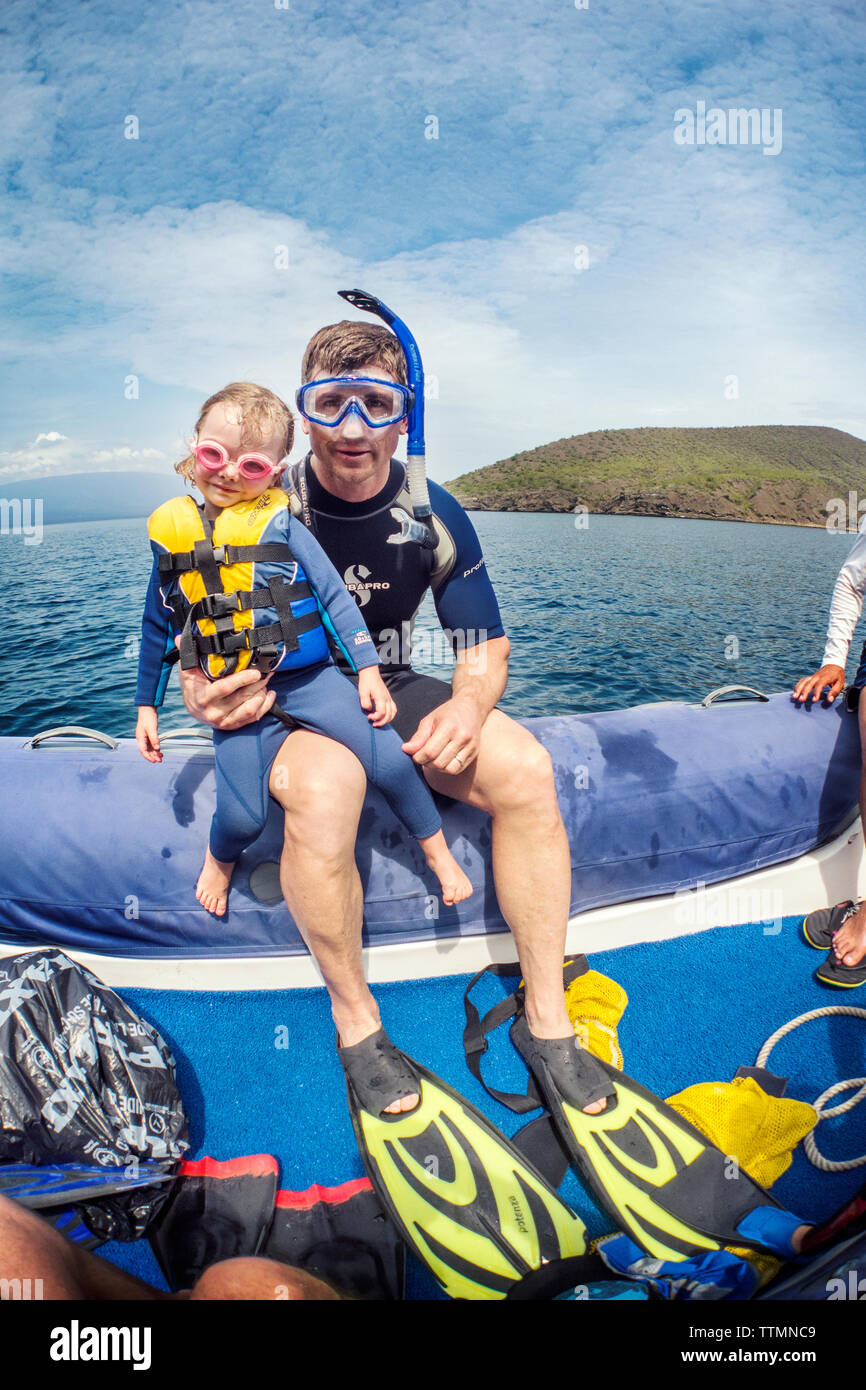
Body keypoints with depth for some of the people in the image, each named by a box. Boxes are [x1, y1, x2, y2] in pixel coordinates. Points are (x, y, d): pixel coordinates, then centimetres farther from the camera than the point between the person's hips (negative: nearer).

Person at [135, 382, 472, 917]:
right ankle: (220, 858, 29)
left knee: (391, 760, -12)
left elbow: (335, 597, 0)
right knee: (242, 817, -10)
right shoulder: (171, 531, 5)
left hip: (310, 679, -1)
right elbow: (158, 626, 14)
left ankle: (439, 851, 15)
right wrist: (147, 704, 16)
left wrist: (367, 669, -6)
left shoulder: (280, 522, -3)